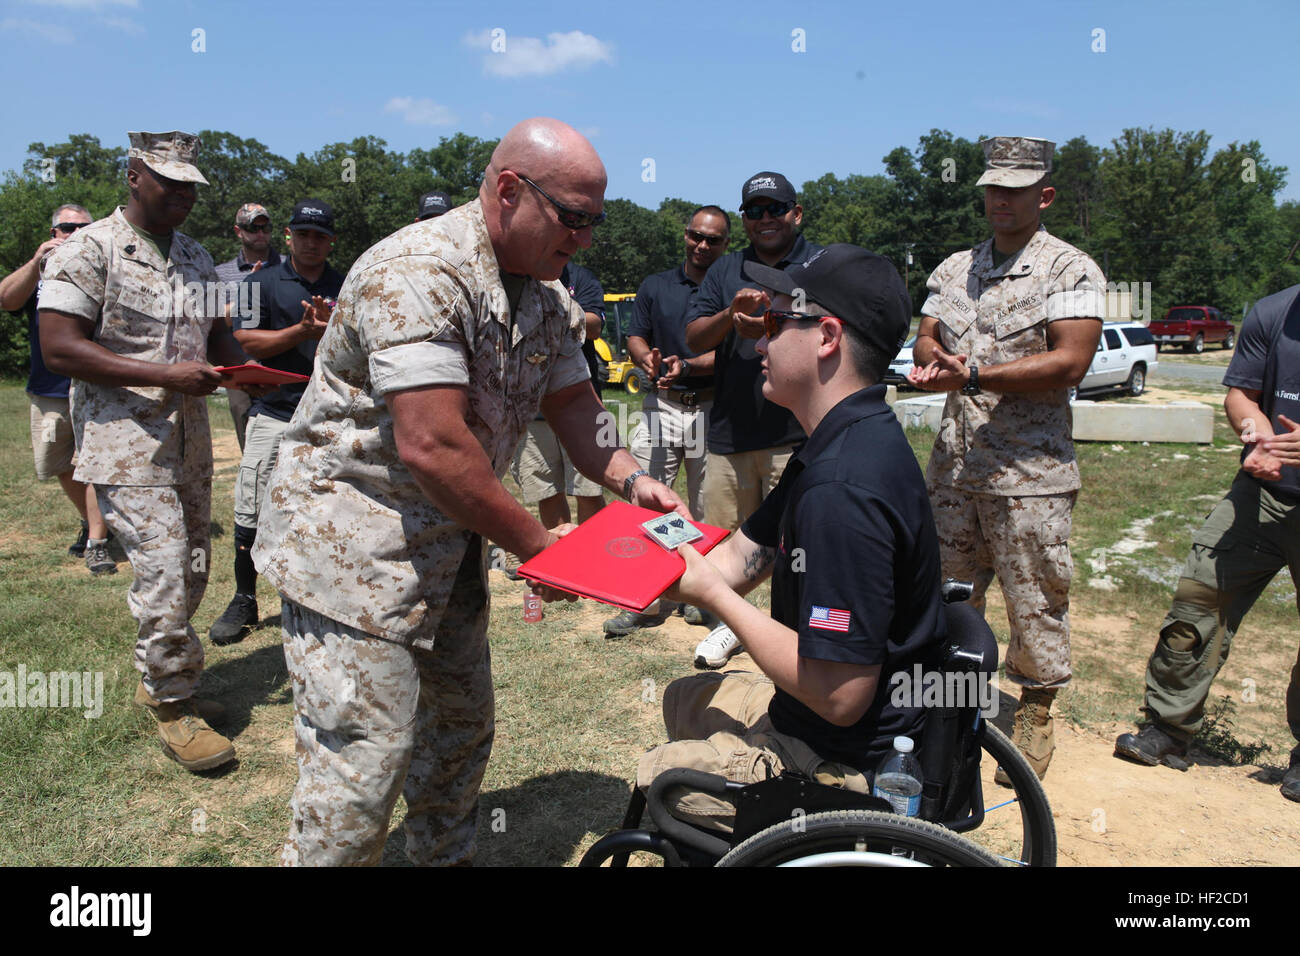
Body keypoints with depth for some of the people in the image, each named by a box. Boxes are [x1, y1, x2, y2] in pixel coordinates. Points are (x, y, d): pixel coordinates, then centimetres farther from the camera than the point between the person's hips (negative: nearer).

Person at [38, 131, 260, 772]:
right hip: (124, 440, -7)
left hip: (190, 439, 7)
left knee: (192, 569, 11)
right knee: (163, 569, -11)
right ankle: (173, 707, 4)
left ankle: (159, 681, 30)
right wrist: (165, 375, -21)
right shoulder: (88, 251, -7)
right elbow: (59, 348, -14)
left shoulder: (196, 257, 14)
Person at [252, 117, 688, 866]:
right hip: (353, 543, -9)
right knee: (363, 762, -5)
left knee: (463, 726, 19)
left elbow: (571, 398, 9)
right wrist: (534, 542, -20)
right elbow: (431, 446, -31)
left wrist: (629, 478, -10)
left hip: (448, 542, 9)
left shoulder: (545, 292, 5)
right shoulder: (418, 272, -25)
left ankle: (447, 856, 40)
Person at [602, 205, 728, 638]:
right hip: (661, 406, 3)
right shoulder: (655, 286, 14)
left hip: (711, 410, -2)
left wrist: (687, 366, -21)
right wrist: (647, 358, -11)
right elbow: (635, 337, 12)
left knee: (706, 511, 6)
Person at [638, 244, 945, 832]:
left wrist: (712, 593, -24)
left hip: (848, 761, -9)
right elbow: (742, 557, 3)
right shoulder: (843, 444, 2)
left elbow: (839, 696, -33)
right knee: (684, 697, 26)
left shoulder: (842, 491, -34)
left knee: (656, 776, 10)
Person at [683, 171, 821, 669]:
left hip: (794, 433, -4)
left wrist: (771, 331, -18)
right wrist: (730, 315, -11)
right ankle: (729, 622, 27)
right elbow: (694, 338, 8)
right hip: (730, 428, 4)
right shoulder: (725, 270, 17)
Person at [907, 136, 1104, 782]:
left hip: (1030, 473, -5)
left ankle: (1035, 719, 21)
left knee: (1035, 603, 3)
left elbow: (1068, 363, -14)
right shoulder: (954, 269, 15)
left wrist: (973, 376, -20)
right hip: (954, 464, 5)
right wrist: (934, 357, -12)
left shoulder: (1070, 270, -3)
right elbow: (924, 340, 13)